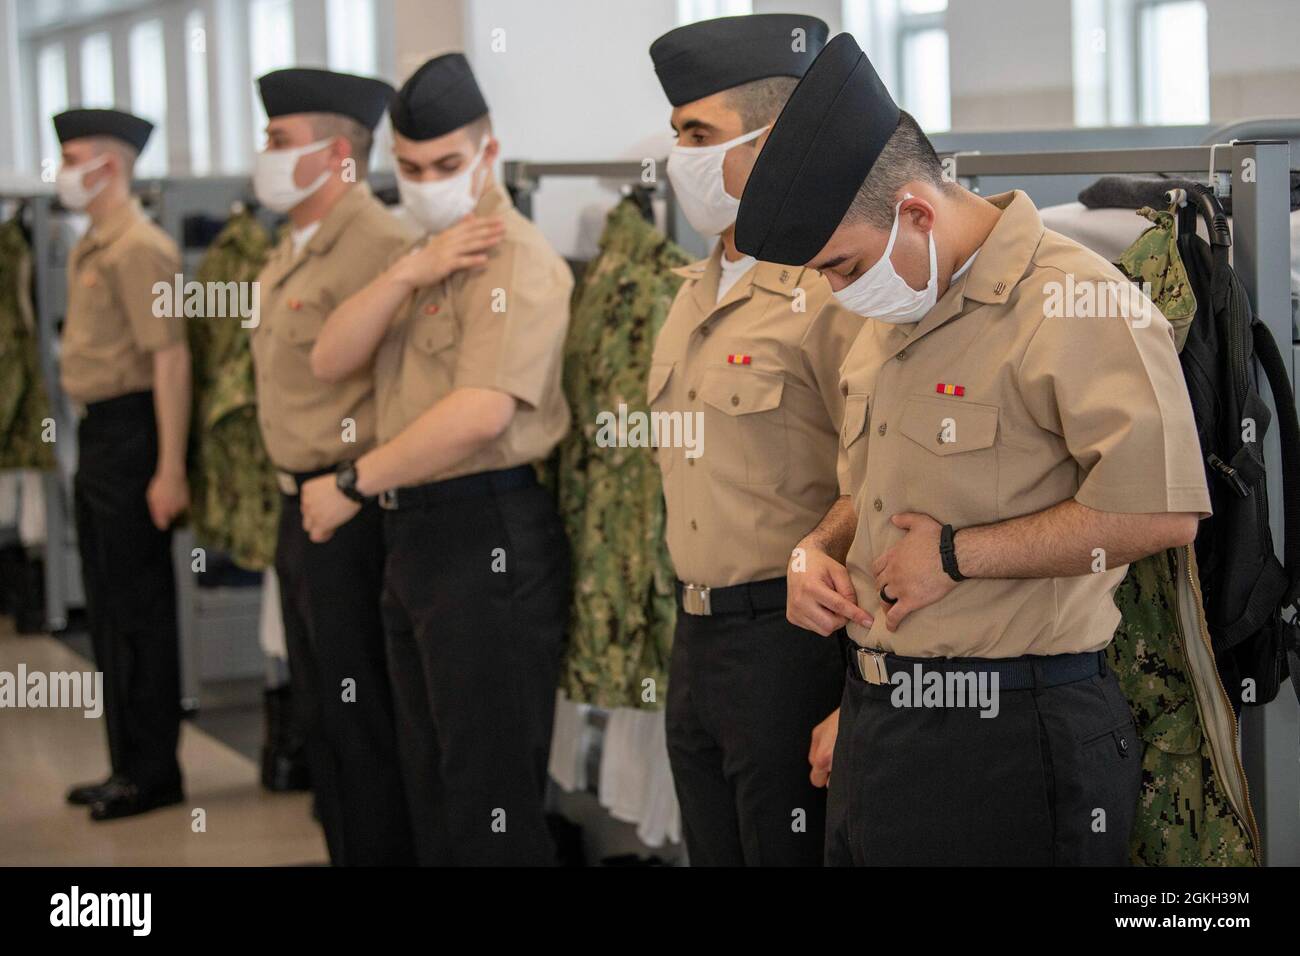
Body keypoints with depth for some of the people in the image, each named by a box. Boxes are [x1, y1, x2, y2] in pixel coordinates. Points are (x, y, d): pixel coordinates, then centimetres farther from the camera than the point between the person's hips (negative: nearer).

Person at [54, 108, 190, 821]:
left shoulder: (138, 249, -14)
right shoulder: (92, 248, 15)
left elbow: (171, 360, -19)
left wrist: (171, 470, -23)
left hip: (128, 434, -10)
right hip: (96, 435, 10)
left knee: (138, 610, -3)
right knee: (108, 608, 14)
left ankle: (151, 773, 4)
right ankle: (128, 763, 23)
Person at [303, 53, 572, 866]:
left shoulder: (515, 259, -13)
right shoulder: (426, 255, 17)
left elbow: (482, 414, -26)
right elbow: (331, 361, 4)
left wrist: (352, 486, -16)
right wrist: (409, 271, -12)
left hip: (488, 538, -10)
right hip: (413, 533, 10)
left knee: (490, 798, -4)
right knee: (432, 781, 18)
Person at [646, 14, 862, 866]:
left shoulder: (832, 293, -16)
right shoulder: (699, 292, 13)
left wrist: (862, 705, -20)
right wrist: (695, 627, 18)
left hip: (791, 642, -9)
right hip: (697, 637, 9)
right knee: (714, 849, 16)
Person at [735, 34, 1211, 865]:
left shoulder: (1074, 304, -16)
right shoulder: (892, 320, 15)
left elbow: (1161, 510, -26)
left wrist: (957, 555, -18)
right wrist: (821, 548, 7)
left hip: (1012, 736, -8)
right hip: (877, 722, 8)